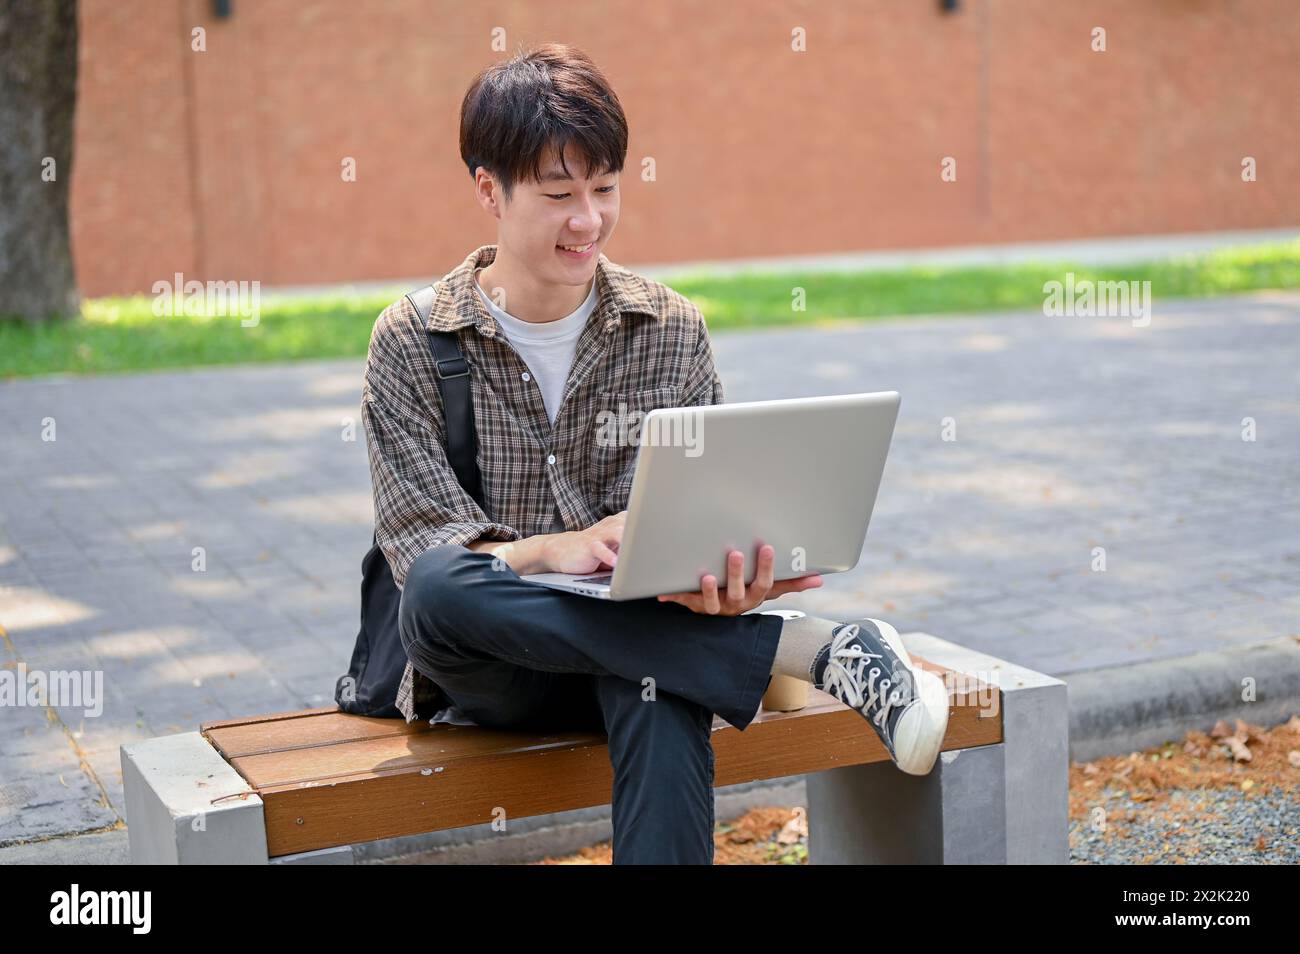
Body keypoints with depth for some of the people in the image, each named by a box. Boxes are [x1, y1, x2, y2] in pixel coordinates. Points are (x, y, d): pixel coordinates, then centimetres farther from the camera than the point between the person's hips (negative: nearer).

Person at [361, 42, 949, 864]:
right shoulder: (410, 343, -1)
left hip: (641, 651, 0)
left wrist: (728, 581, -26)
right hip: (496, 668, 0)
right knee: (441, 587, -36)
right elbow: (421, 549, -8)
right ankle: (804, 648, -30)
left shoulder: (673, 330, 4)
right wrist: (554, 551, -29)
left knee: (663, 686, -38)